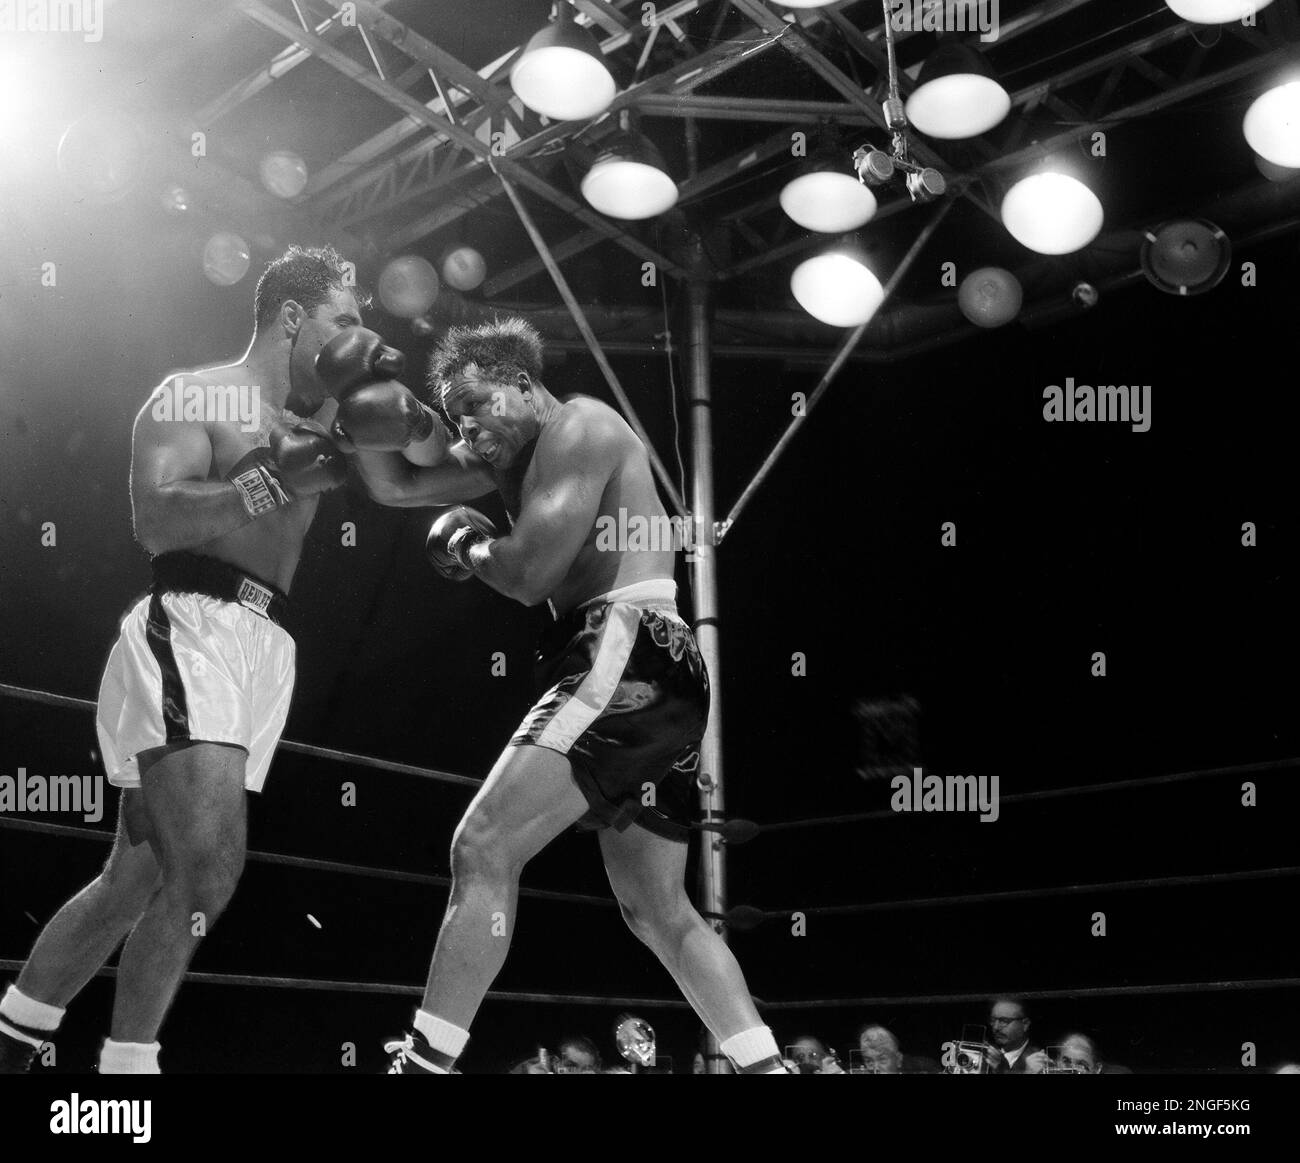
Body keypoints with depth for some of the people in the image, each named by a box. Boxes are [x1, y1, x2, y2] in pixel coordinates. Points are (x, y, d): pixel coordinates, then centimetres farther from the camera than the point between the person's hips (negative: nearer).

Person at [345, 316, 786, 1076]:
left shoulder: (580, 427, -4)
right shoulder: (515, 454, 23)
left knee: (483, 849, -16)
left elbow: (528, 574, -13)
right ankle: (768, 1068, 15)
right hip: (648, 675, 11)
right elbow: (397, 485, 23)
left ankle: (423, 1065, -18)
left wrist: (469, 543, 8)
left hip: (631, 657, -11)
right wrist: (369, 429, 3)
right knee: (659, 912, 15)